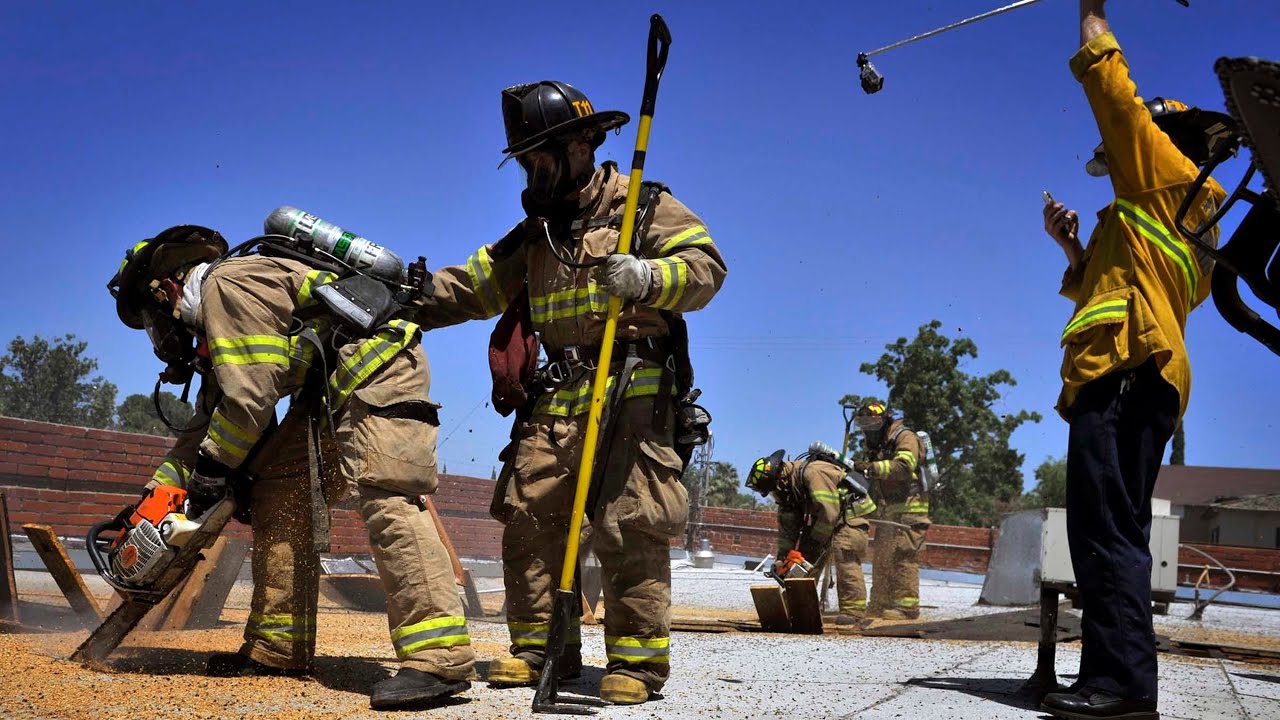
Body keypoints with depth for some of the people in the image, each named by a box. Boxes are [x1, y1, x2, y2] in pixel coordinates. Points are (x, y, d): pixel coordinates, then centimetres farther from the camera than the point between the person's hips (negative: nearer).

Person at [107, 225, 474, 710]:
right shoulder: (214, 324, 23)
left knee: (386, 501, -23)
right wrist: (158, 491, 17)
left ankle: (440, 658, -31)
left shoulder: (228, 284, -10)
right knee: (280, 494, 8)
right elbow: (208, 419, 23)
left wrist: (215, 466, -4)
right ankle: (279, 648, 9)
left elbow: (249, 395, -16)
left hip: (381, 373, -11)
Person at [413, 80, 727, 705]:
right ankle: (539, 646, 11)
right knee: (527, 514, 2)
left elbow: (707, 266, -8)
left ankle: (637, 659, -4)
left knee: (627, 526, -11)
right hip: (558, 395, 6)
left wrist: (648, 277, -27)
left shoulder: (643, 205, 3)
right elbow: (472, 285, 17)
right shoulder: (535, 234, 21)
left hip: (633, 391, -6)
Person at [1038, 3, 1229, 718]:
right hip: (1142, 373, 11)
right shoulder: (1181, 215, 31)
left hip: (1126, 370, -11)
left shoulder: (1168, 175, 6)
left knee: (1105, 526, -18)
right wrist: (1075, 249, 25)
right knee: (1113, 531, 8)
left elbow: (1109, 82, 7)